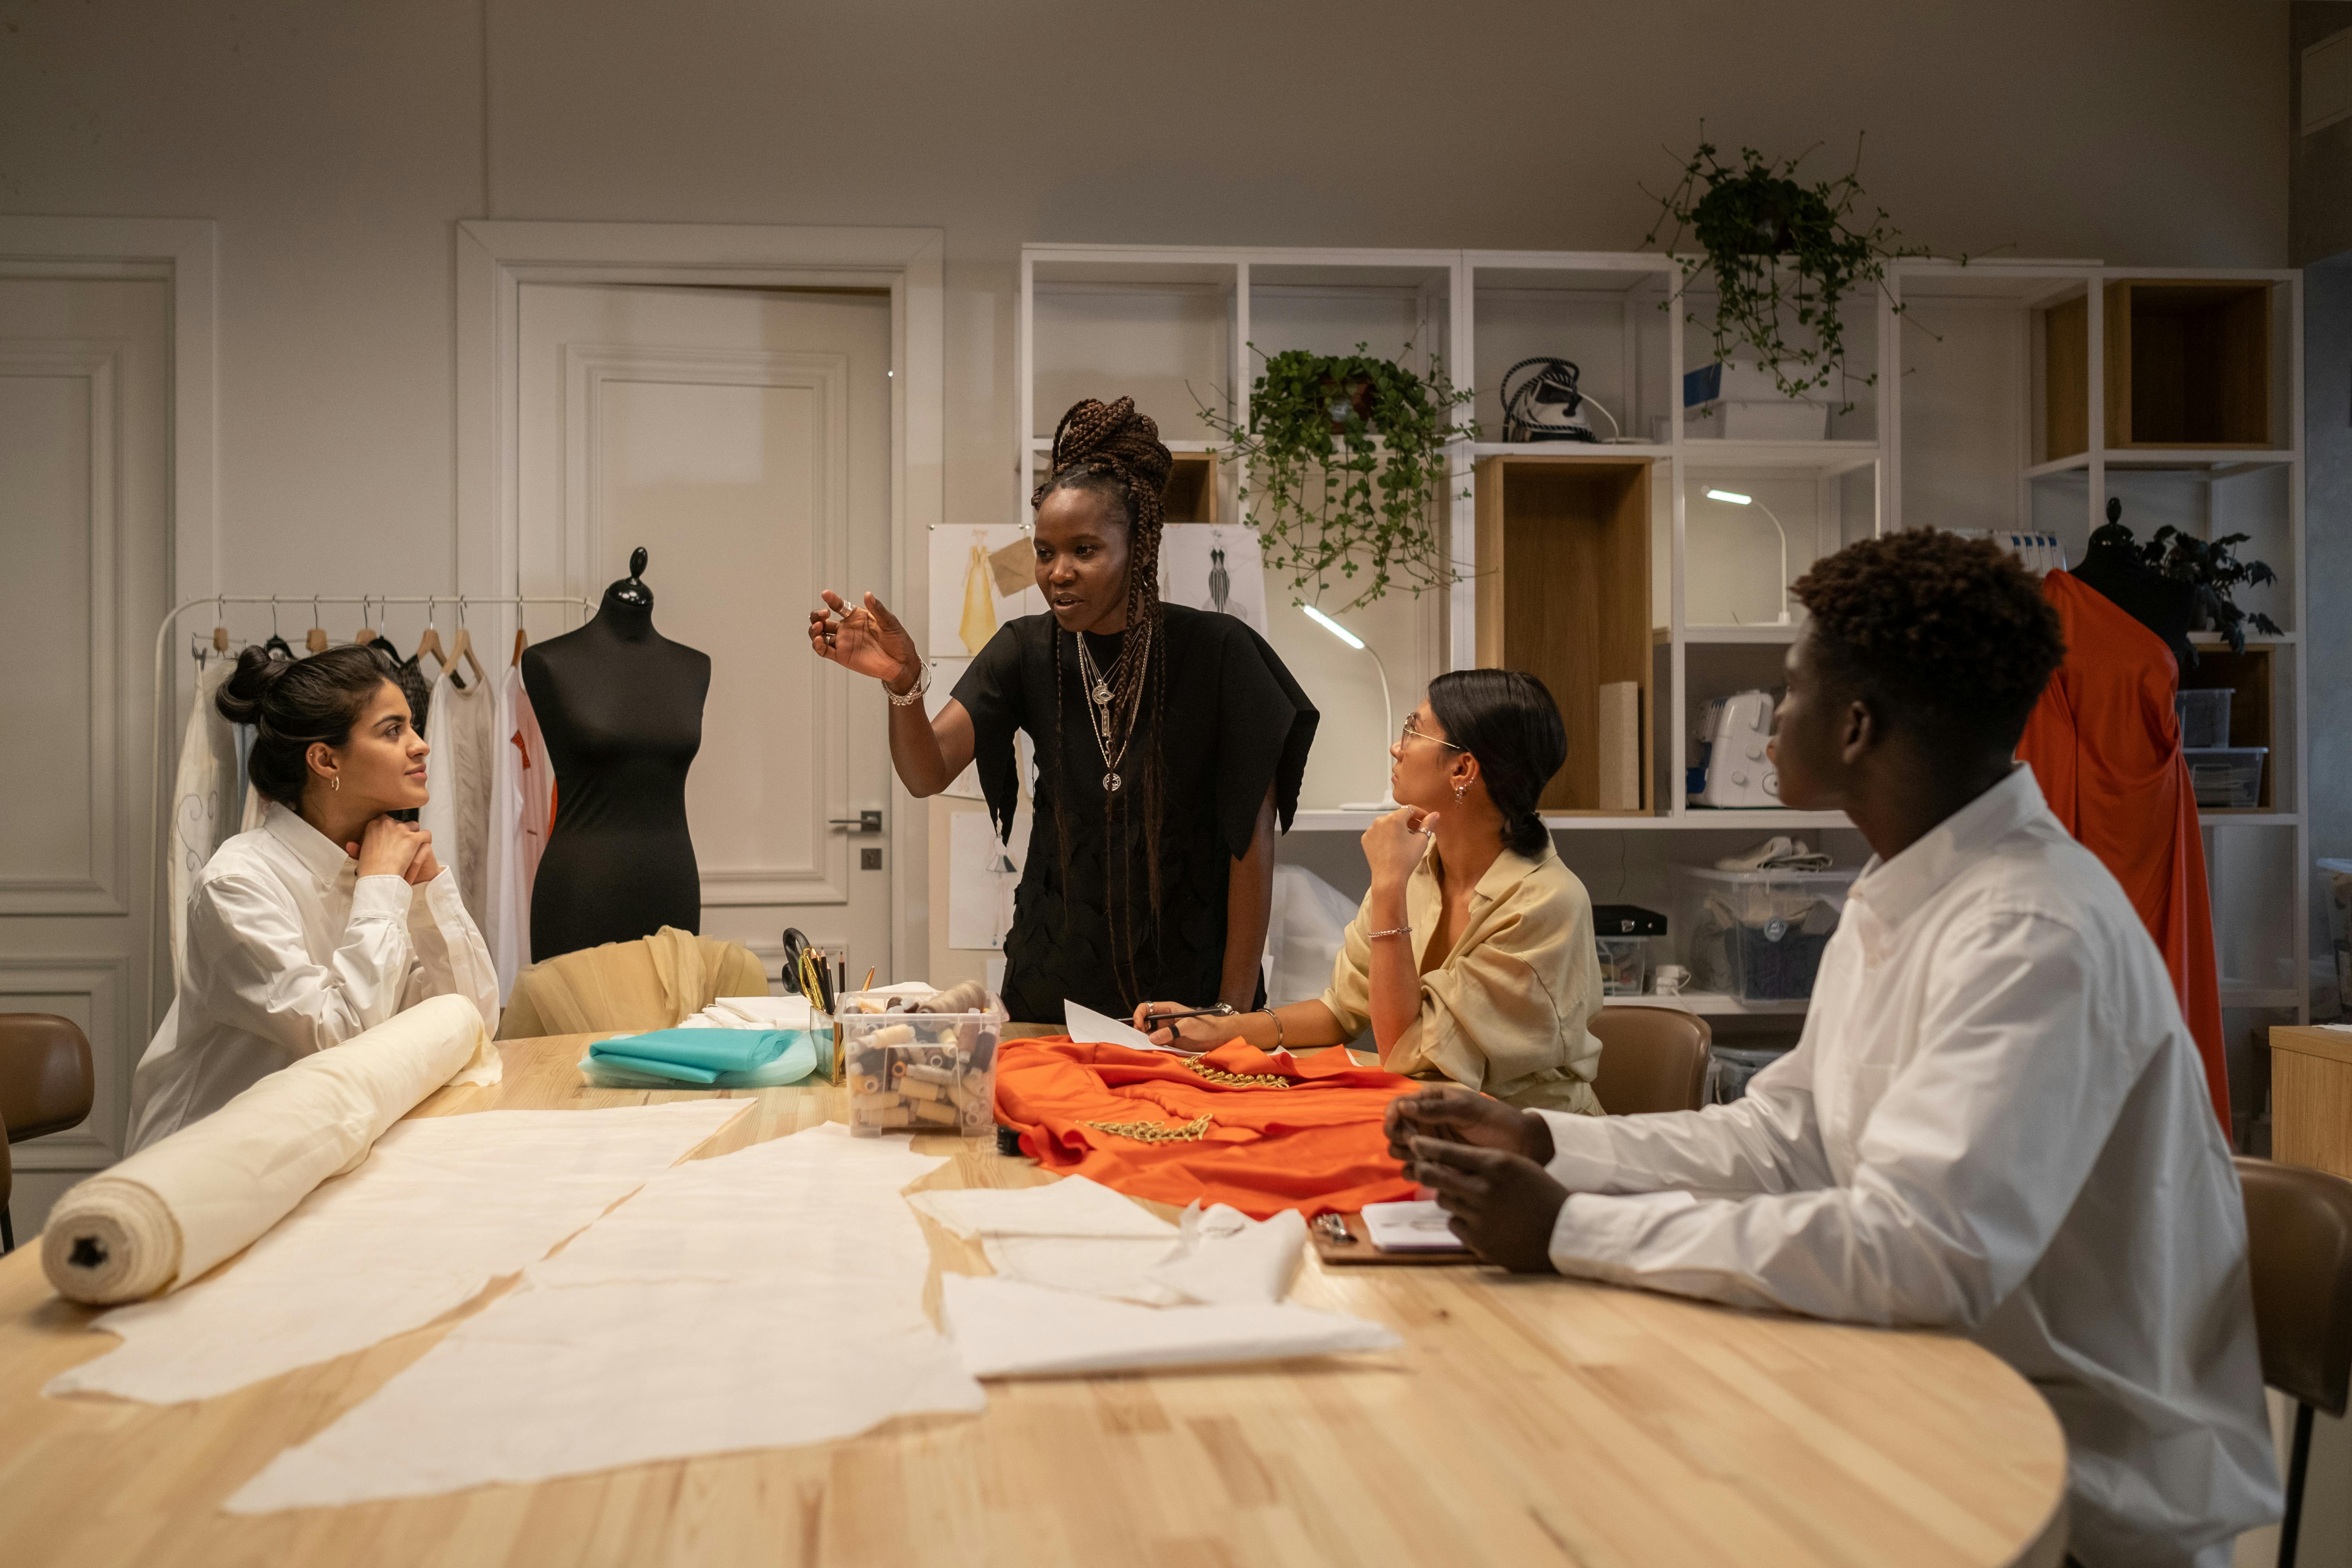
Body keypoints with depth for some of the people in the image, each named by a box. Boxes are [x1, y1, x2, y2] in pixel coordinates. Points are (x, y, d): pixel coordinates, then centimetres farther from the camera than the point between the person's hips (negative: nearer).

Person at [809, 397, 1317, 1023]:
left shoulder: (1215, 650, -12)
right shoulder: (1027, 650, -2)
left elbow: (1253, 836, -10)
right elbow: (927, 774, -13)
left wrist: (1236, 1004, -11)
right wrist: (903, 682, -33)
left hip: (1186, 982, -3)